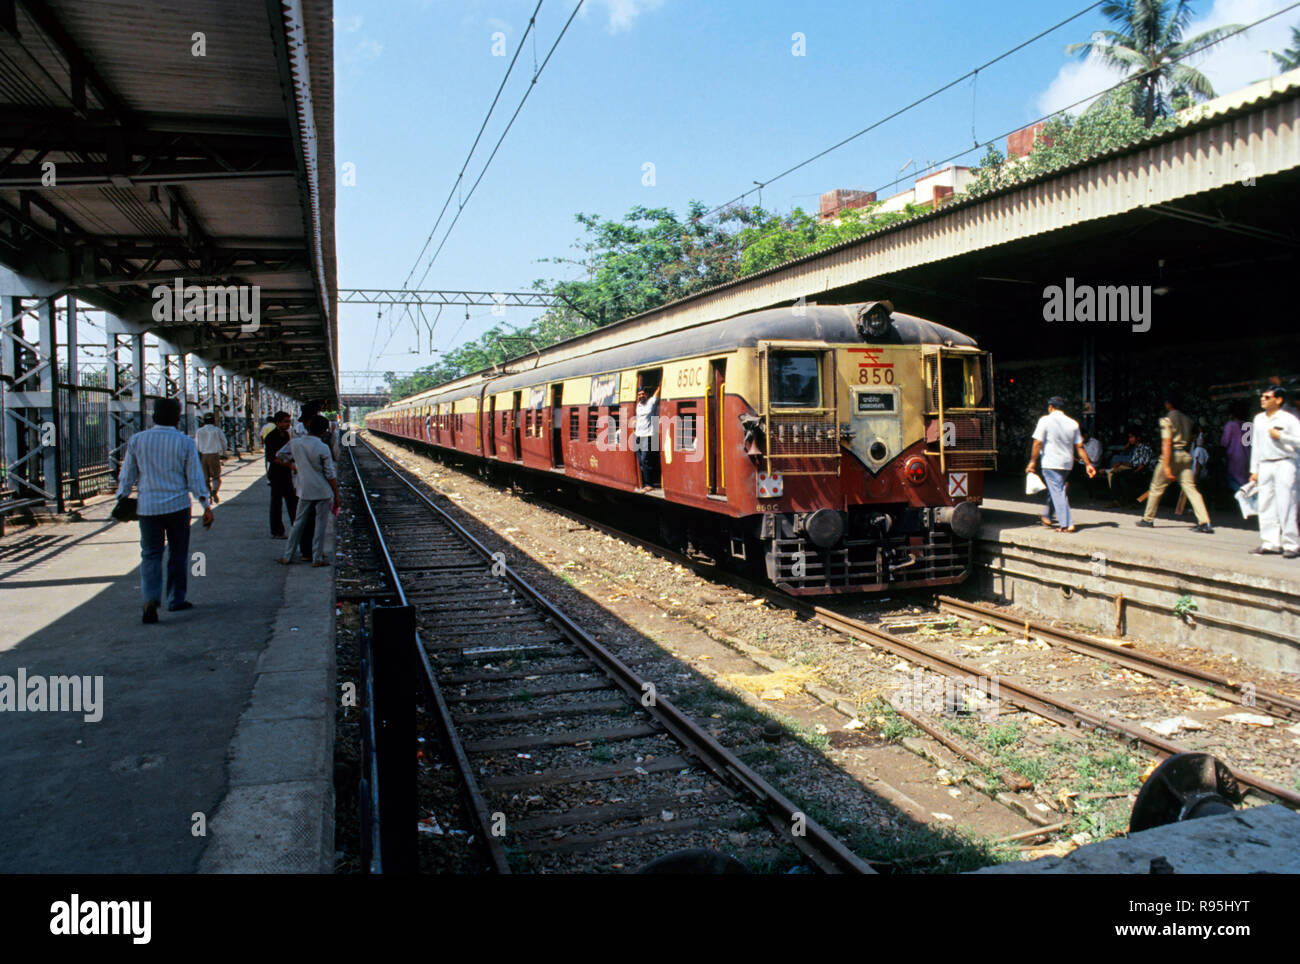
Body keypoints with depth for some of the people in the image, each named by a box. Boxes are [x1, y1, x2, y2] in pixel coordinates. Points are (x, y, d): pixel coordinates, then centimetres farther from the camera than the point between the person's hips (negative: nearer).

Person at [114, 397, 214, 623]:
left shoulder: (137, 440, 2)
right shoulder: (186, 443, -4)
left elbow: (127, 475, 8)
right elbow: (195, 478, -4)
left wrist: (121, 498, 18)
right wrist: (206, 505, 0)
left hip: (148, 507, 1)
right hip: (178, 505, -1)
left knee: (150, 554, 5)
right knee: (178, 554, 11)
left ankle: (151, 598, -15)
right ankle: (176, 600, 18)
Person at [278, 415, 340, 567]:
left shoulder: (295, 443, -1)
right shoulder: (323, 448, -14)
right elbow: (330, 474, -11)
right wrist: (336, 494, -3)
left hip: (304, 491, 4)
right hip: (322, 491, -4)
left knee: (299, 523, 13)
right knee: (321, 524, 5)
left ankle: (288, 556, 17)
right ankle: (317, 558, 7)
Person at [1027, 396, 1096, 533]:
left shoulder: (1045, 420, -8)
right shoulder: (1073, 423, 6)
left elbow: (1038, 443, -12)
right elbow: (1080, 447, 6)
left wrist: (1032, 462, -7)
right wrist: (1088, 464, 11)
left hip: (1050, 463, -5)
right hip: (1067, 463, 5)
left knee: (1057, 492, -4)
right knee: (1057, 490, 19)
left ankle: (1066, 524, -9)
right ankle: (1048, 517, 30)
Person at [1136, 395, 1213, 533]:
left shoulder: (1166, 419, -8)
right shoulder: (1187, 419, 13)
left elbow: (1167, 443, -16)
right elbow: (1189, 440, 15)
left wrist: (1166, 466, -20)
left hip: (1172, 455, -6)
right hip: (1185, 455, 6)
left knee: (1156, 488, 9)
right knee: (1191, 488, -1)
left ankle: (1148, 519, 18)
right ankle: (1204, 522, -12)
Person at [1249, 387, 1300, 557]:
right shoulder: (1259, 419, 14)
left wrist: (1280, 436, -14)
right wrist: (1254, 470, 17)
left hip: (1284, 464, -6)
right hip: (1265, 465, 6)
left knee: (1285, 504, -7)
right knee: (1265, 505, 4)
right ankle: (1270, 543, 9)